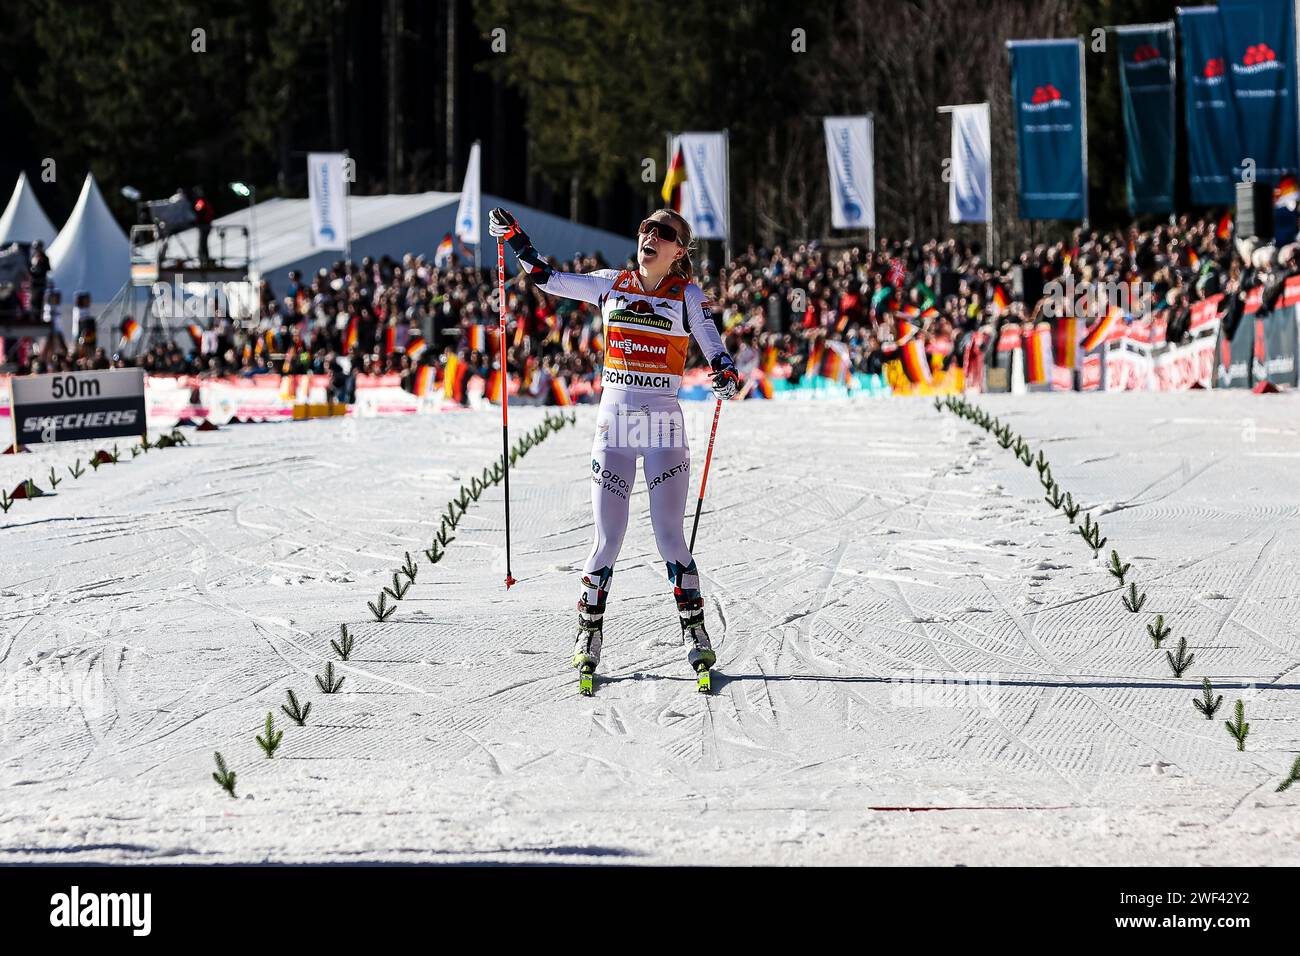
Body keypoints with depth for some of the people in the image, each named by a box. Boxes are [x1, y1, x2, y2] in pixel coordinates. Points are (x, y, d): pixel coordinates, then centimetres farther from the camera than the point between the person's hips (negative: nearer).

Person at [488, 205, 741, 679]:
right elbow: (549, 280, 15)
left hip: (664, 427, -2)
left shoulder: (688, 297, 2)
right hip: (613, 425, 2)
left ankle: (694, 630, 6)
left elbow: (715, 350, -3)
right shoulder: (611, 285, 8)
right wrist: (517, 242, 7)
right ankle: (589, 632, 11)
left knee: (670, 538, -5)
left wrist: (725, 374, -24)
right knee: (607, 539, 0)